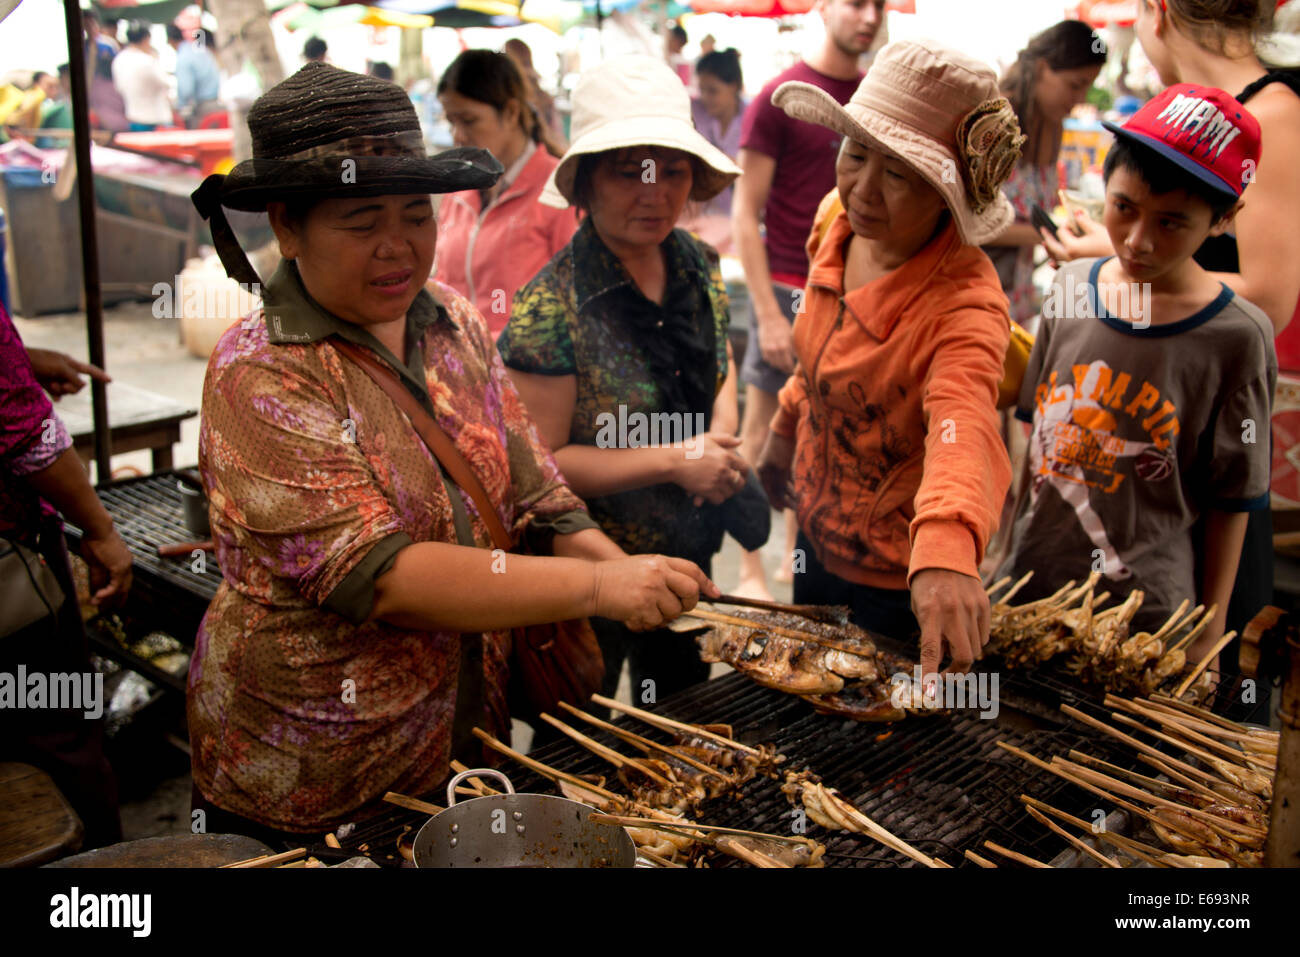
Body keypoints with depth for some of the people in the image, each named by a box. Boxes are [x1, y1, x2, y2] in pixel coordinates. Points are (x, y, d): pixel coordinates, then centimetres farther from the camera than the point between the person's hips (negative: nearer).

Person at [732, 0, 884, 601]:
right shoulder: (780, 97, -6)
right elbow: (745, 216, -8)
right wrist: (767, 313, -14)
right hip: (789, 290, -5)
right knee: (765, 432, 2)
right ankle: (751, 571, 12)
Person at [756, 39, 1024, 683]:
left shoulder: (965, 303, -34)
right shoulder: (839, 220, -11)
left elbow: (960, 424, -54)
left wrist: (946, 551, -71)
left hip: (900, 581, -7)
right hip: (819, 531, 7)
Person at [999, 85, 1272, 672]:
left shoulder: (1235, 337, -14)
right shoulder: (1071, 288, -2)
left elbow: (1231, 501, -7)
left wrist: (1211, 626, -3)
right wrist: (1005, 545, 10)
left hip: (1143, 611, -4)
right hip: (1027, 581, 4)